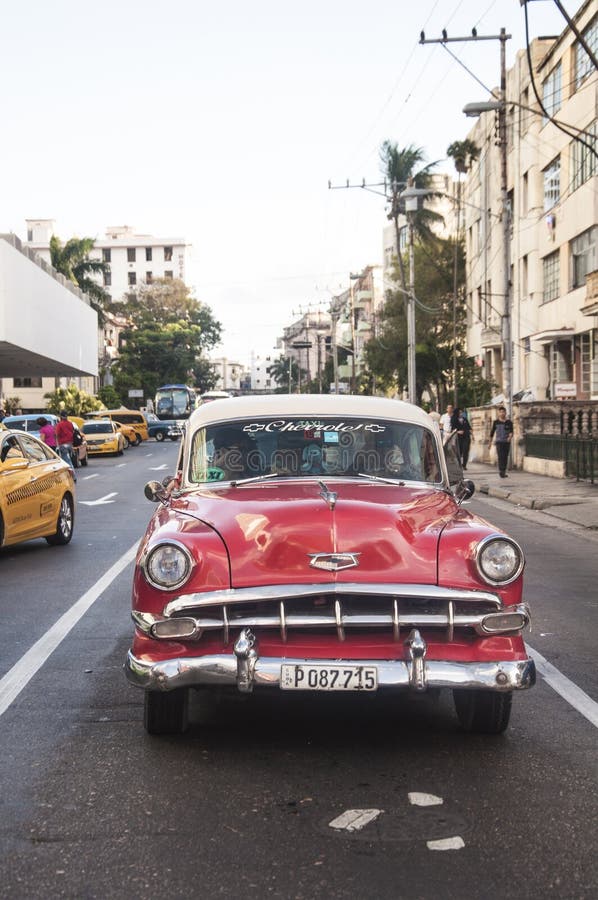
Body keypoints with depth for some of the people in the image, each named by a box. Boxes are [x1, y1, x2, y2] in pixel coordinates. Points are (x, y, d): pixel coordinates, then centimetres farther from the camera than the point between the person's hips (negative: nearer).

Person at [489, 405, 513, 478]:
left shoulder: (509, 422, 3)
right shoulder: (496, 422, 3)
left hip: (507, 442, 2)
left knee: (505, 457, 6)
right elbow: (492, 432, 12)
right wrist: (490, 442, 15)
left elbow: (511, 431, -6)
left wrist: (510, 437, -29)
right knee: (500, 456, -14)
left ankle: (503, 472, 17)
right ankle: (501, 471, -19)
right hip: (499, 442, -2)